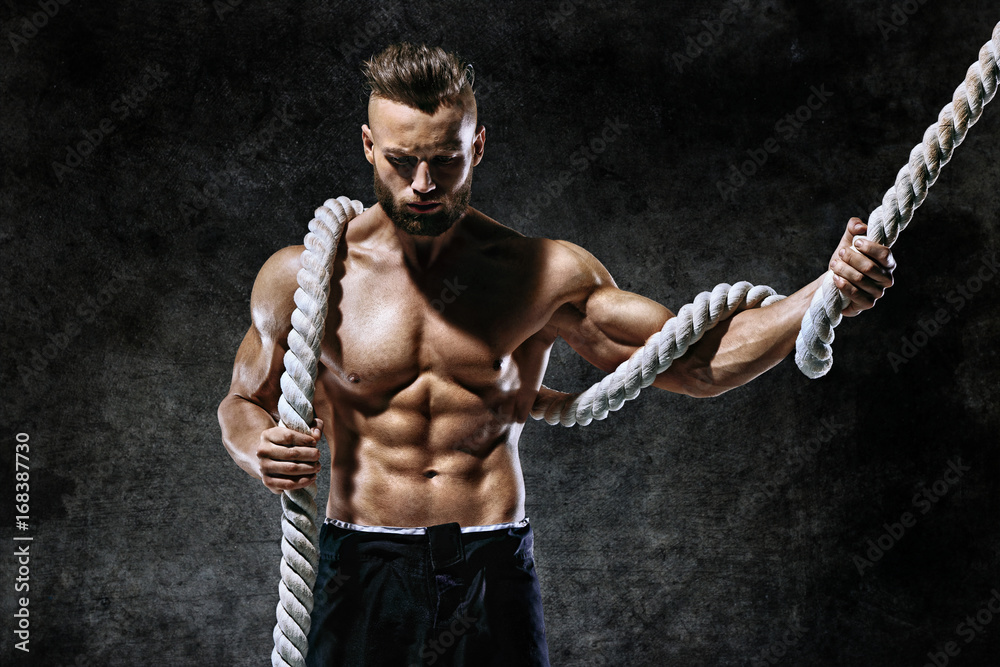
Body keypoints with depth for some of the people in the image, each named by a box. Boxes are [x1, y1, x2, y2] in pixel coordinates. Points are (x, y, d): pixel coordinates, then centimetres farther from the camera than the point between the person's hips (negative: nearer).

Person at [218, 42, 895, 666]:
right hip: (362, 568, 0)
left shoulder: (543, 274, -1)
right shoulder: (303, 276, -1)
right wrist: (257, 451, -9)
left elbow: (697, 362, -1)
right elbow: (244, 400, 14)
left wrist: (828, 295, -13)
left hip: (495, 570, 0)